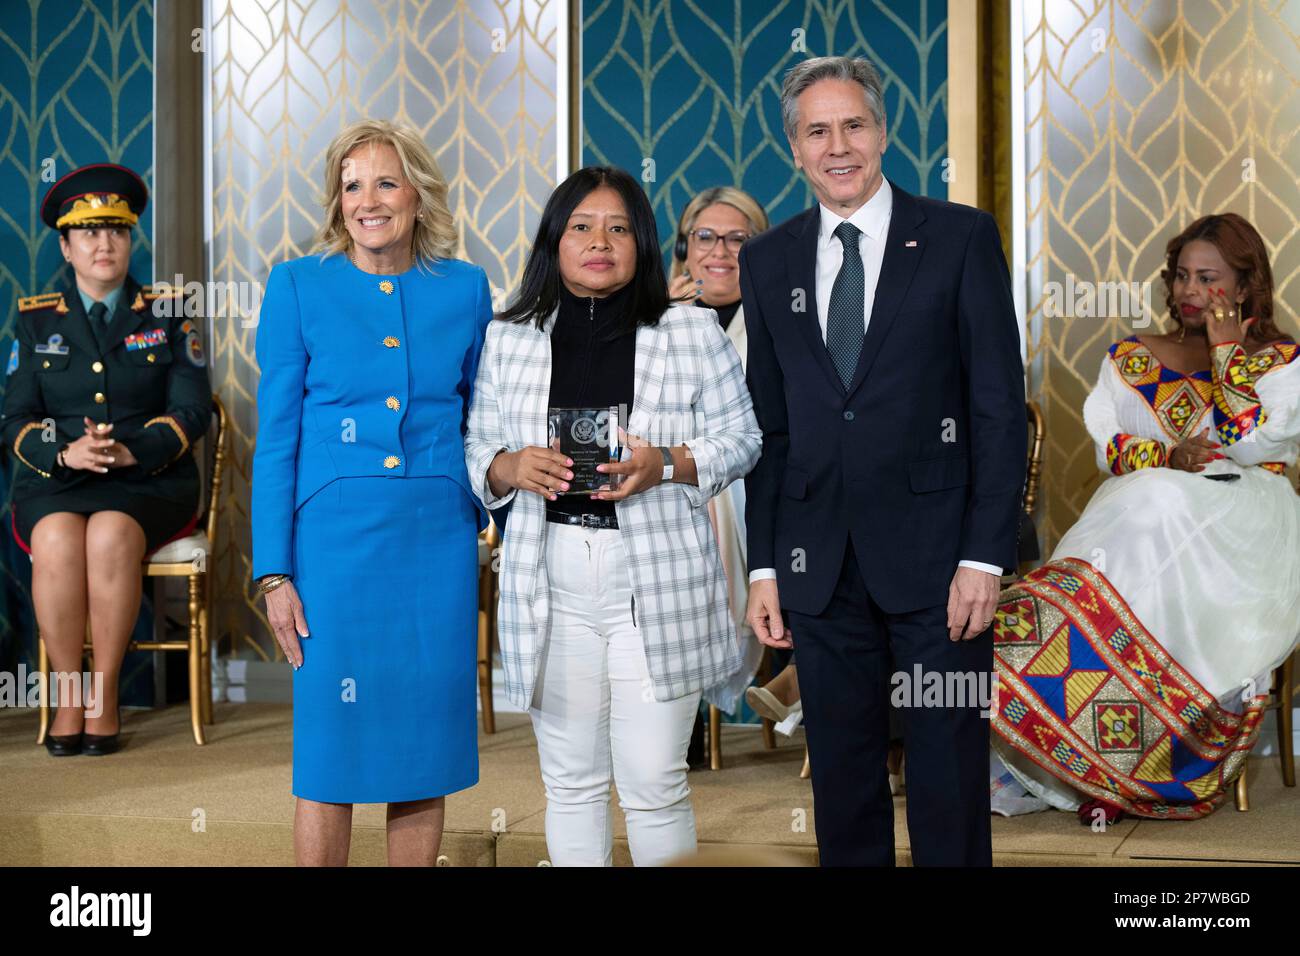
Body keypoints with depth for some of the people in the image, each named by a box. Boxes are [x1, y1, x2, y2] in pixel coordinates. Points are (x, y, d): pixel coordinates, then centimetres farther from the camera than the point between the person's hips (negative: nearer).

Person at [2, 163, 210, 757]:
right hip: (55, 482, 1)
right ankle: (68, 696, -19)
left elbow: (192, 410, 0)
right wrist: (65, 453, -17)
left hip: (149, 481, -1)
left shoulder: (165, 314, 9)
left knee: (111, 534, -35)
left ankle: (105, 694, -21)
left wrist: (131, 450, -18)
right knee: (56, 539, -33)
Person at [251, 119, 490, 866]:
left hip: (438, 543, 2)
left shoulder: (465, 288, 7)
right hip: (336, 539, -2)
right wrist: (274, 573, -4)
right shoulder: (298, 286, 2)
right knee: (331, 751, 3)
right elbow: (276, 436, 1)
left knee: (426, 748, 7)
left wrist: (494, 535, 6)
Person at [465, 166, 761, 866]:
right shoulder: (508, 340, 9)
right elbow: (476, 450, 13)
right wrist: (511, 467, -10)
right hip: (551, 587, 2)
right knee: (570, 781, 11)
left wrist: (667, 464, -13)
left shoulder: (693, 332, 4)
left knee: (655, 783, 2)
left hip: (657, 583, -2)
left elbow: (740, 437, 5)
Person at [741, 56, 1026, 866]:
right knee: (842, 777, 11)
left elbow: (1000, 405, -3)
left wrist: (986, 555, -10)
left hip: (934, 556, -3)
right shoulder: (768, 262, 10)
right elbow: (769, 424, 10)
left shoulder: (961, 238, 1)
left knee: (949, 782, 4)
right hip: (820, 563, 3)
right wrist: (764, 565, 5)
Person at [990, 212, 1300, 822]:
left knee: (1163, 509, -36)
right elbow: (1111, 446, 9)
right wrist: (1168, 458, -10)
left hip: (1242, 524, -2)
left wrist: (1226, 350, 0)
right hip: (1139, 503, 2)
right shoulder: (1133, 358, 20)